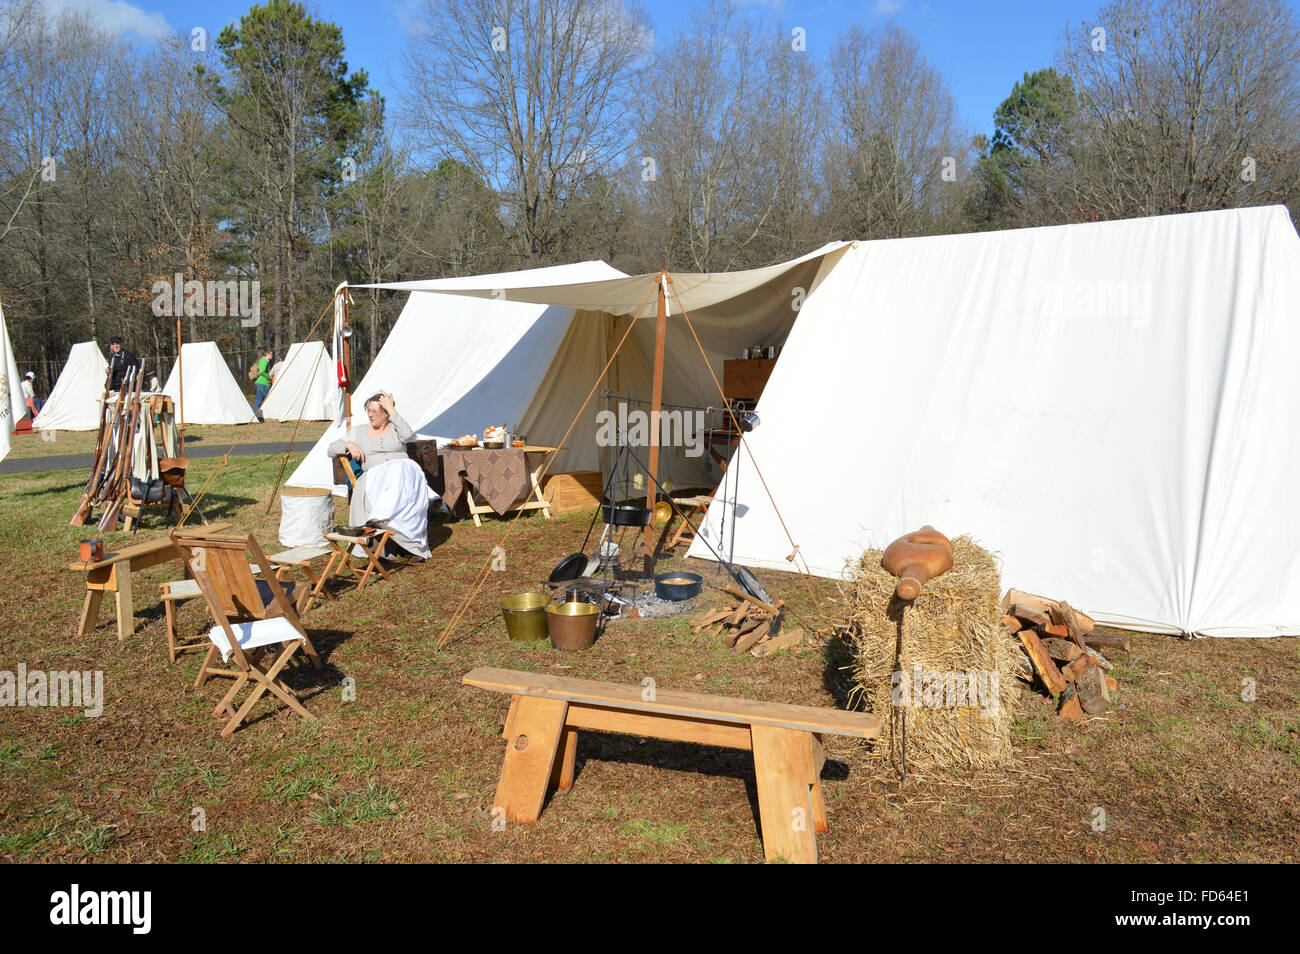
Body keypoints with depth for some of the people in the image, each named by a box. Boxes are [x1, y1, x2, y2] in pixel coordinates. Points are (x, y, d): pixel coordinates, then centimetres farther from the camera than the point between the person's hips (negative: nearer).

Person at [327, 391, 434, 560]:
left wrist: (392, 409, -2)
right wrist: (349, 445, 2)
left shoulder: (395, 427, 18)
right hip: (375, 475, 1)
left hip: (403, 471, -1)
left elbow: (408, 434, -7)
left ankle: (381, 518, -46)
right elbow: (331, 450, 22)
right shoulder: (359, 431, 24)